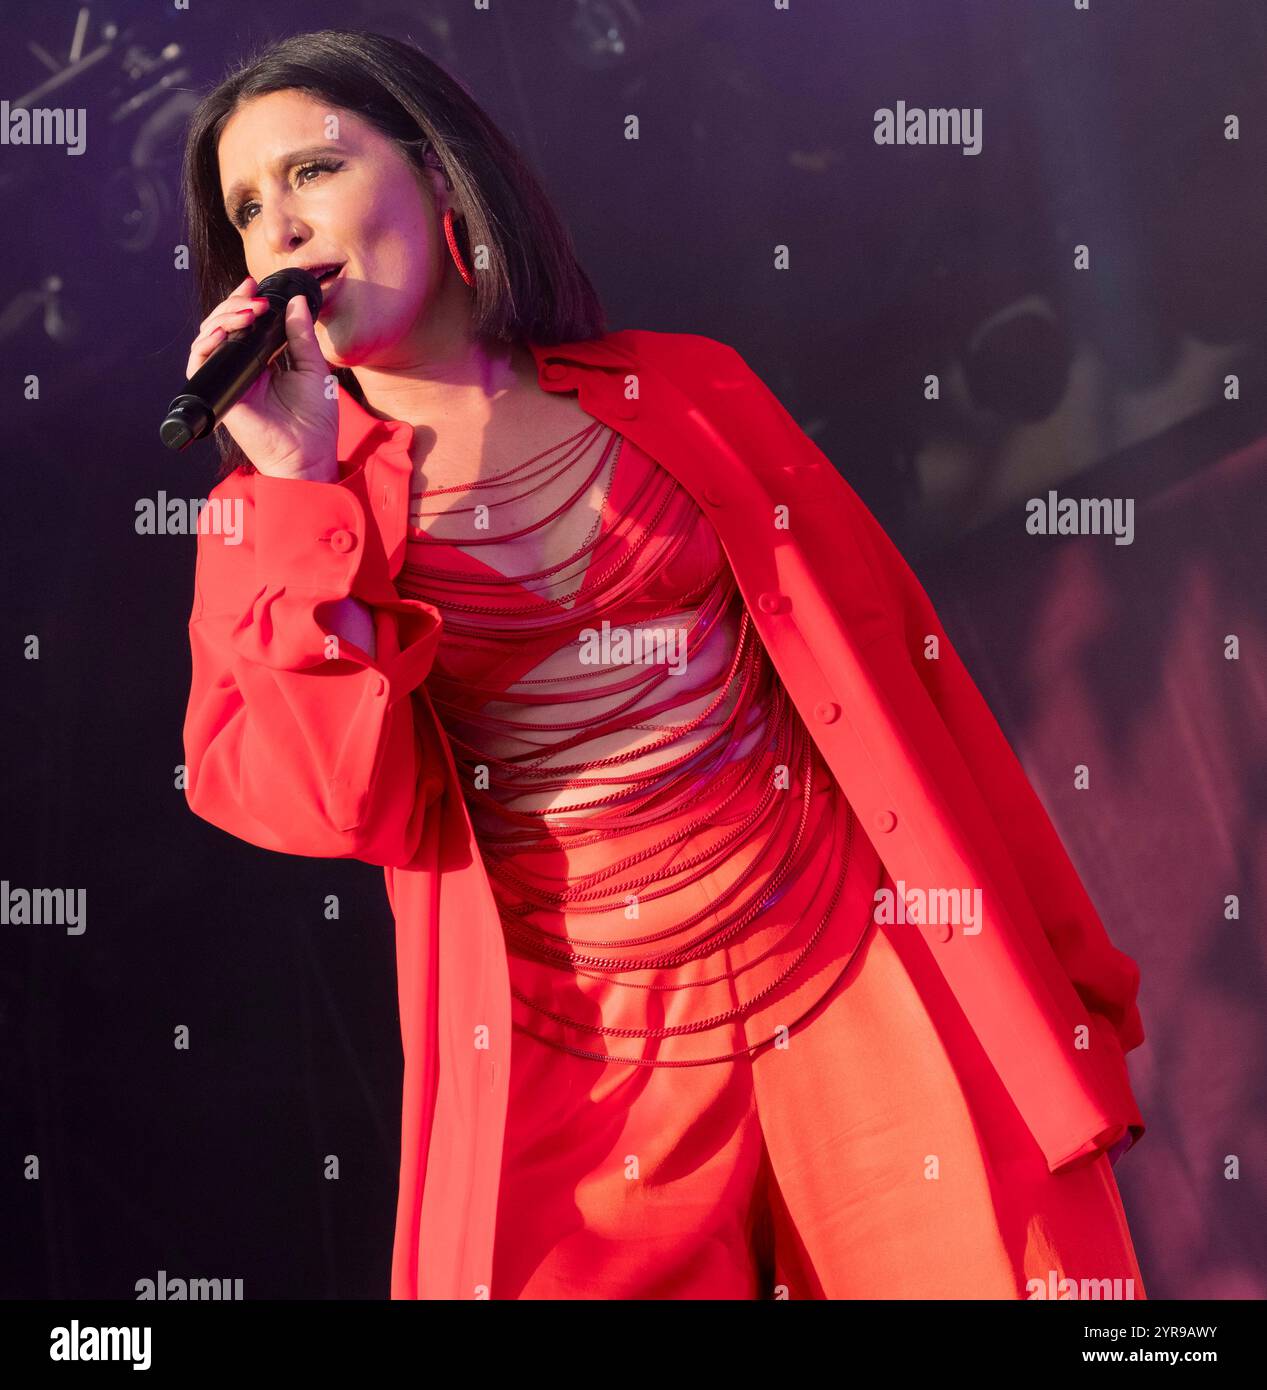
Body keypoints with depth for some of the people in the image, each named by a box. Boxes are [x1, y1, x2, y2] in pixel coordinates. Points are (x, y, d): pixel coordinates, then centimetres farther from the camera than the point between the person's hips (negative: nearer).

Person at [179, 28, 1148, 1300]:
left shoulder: (682, 394, 4)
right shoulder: (275, 516, 4)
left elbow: (884, 658, 6)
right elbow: (341, 805, -10)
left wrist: (1055, 980, 6)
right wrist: (301, 486, -13)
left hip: (857, 985, 1)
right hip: (573, 1067, 0)